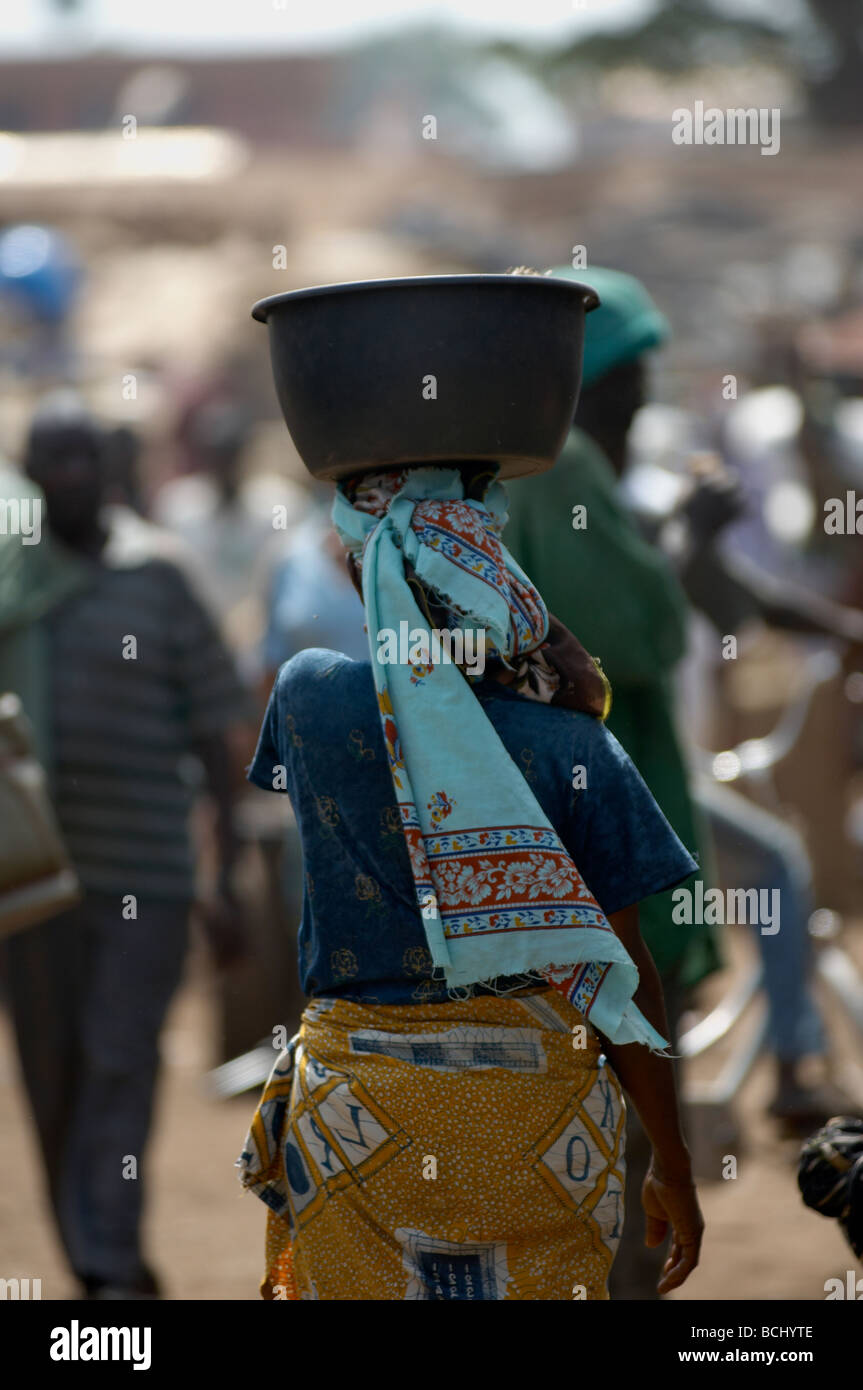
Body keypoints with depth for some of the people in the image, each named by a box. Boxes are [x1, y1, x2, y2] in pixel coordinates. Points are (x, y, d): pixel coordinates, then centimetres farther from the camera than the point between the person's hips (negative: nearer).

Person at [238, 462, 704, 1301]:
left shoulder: (310, 697, -6)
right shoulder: (576, 752, -8)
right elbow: (622, 974, -6)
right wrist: (672, 1166, 2)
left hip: (359, 1100, 1)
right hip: (538, 1109, -1)